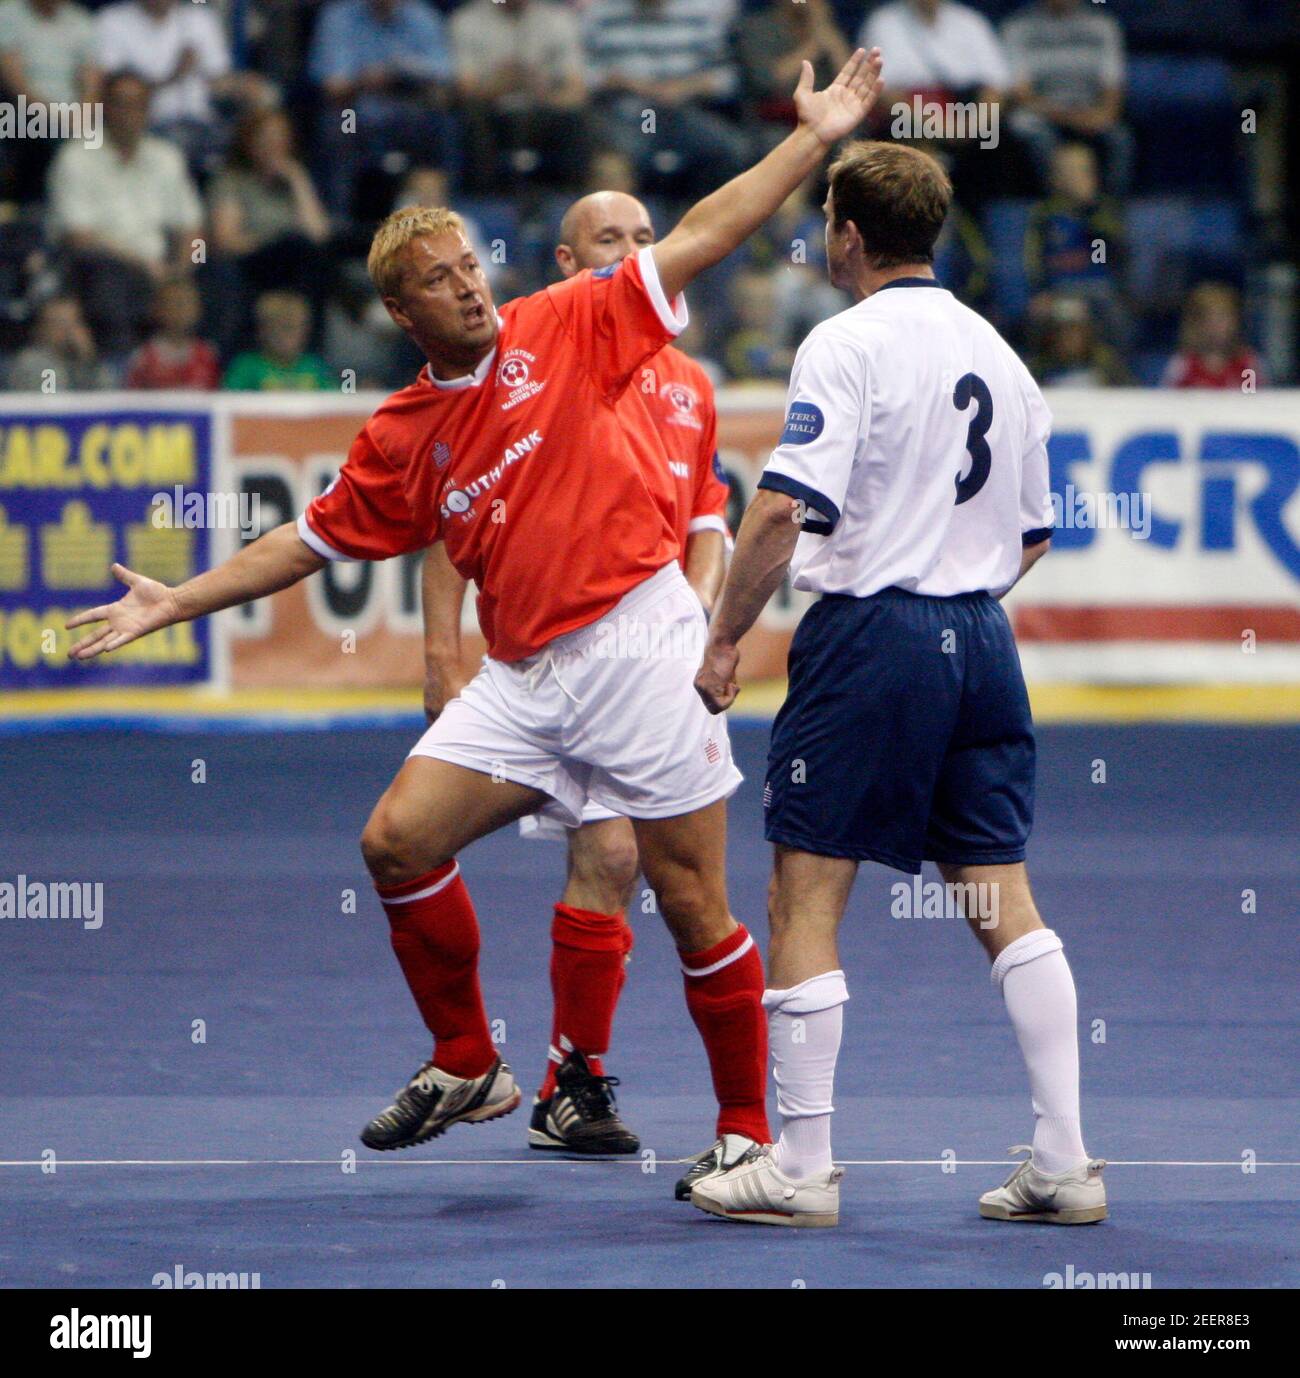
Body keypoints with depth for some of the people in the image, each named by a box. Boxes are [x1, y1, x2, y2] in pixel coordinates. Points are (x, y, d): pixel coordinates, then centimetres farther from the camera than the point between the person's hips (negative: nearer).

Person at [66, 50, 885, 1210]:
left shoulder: (567, 330, 0)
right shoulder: (401, 438, 10)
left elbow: (698, 239, -1)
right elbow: (313, 539, 19)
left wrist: (813, 138, -6)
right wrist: (179, 602, 17)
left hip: (637, 644, -4)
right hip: (524, 676, 4)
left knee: (694, 906, -2)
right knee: (398, 839, -6)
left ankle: (748, 1131, 11)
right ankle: (468, 1068, 11)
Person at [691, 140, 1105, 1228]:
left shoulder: (849, 344, -9)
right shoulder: (997, 353, 12)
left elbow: (783, 512, -18)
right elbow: (1035, 536, 18)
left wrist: (724, 640, -9)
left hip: (870, 637, -7)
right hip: (981, 641, 7)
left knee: (805, 901, 1)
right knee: (1005, 902, 8)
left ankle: (801, 1169, 2)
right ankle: (1064, 1165, 4)